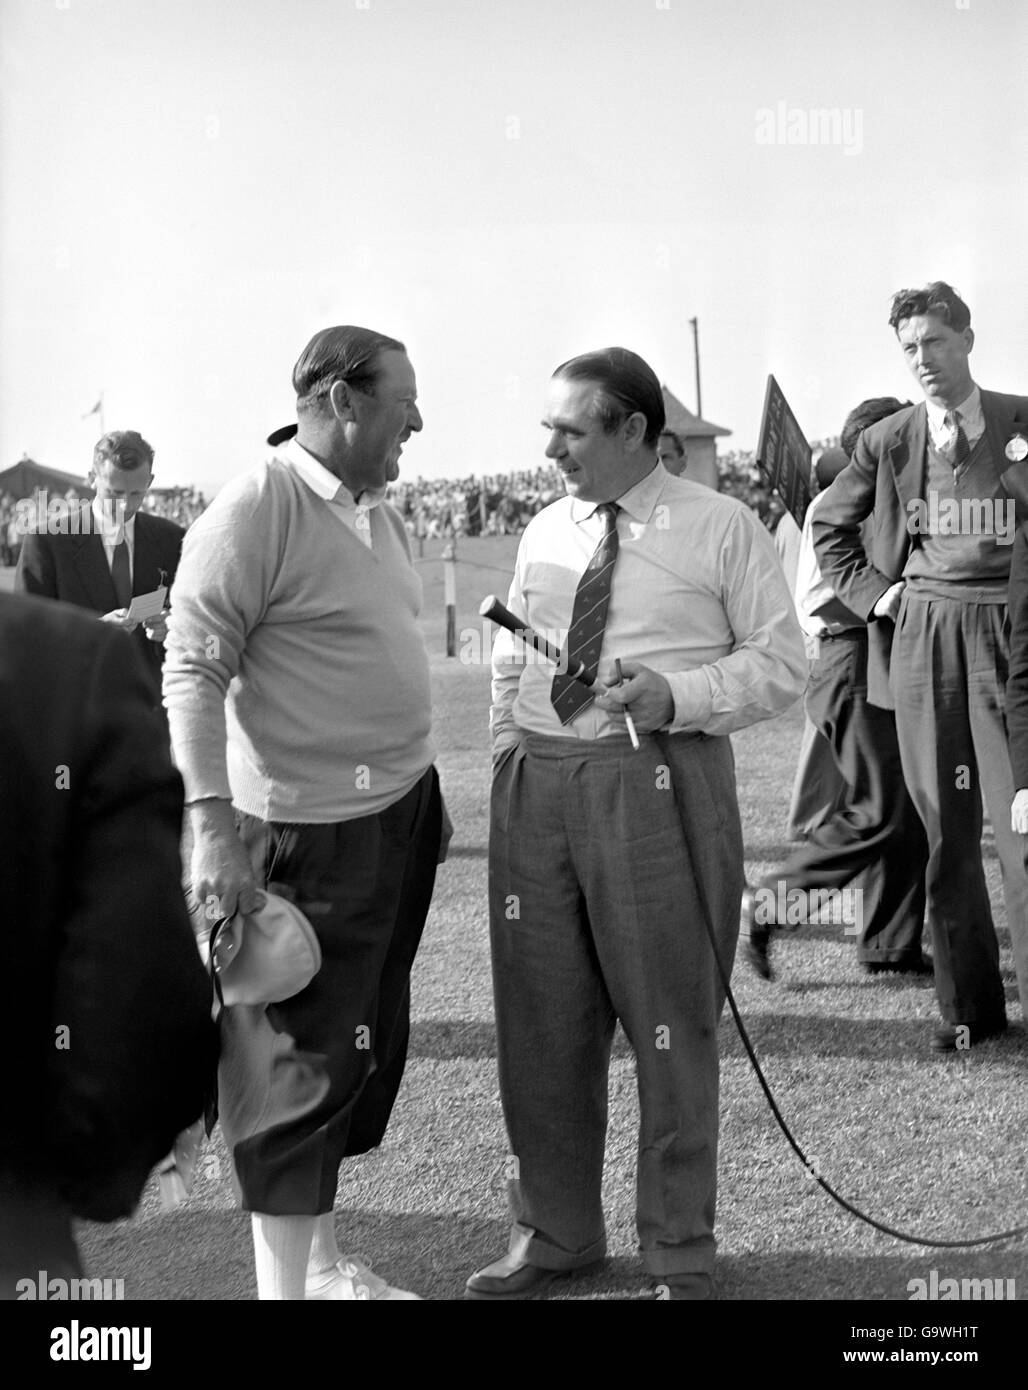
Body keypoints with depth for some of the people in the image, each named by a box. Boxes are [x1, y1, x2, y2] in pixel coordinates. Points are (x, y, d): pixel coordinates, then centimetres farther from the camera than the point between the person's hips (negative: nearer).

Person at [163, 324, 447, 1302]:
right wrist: (211, 824, -25)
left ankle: (325, 1262, 30)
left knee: (372, 1041, 16)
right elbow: (193, 671, -18)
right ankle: (283, 1284, 10)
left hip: (402, 811, 9)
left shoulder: (375, 508, 11)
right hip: (314, 832, -9)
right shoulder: (254, 511, -15)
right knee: (302, 1058, -2)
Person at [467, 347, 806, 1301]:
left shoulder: (722, 529, -1)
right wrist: (510, 764, 8)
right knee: (541, 1023, 10)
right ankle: (553, 1230, 28)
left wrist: (674, 695, -16)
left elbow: (782, 663, -2)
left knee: (671, 1025, 4)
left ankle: (679, 1254, 20)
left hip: (658, 784, -4)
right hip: (538, 786, 5)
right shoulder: (543, 535, 13)